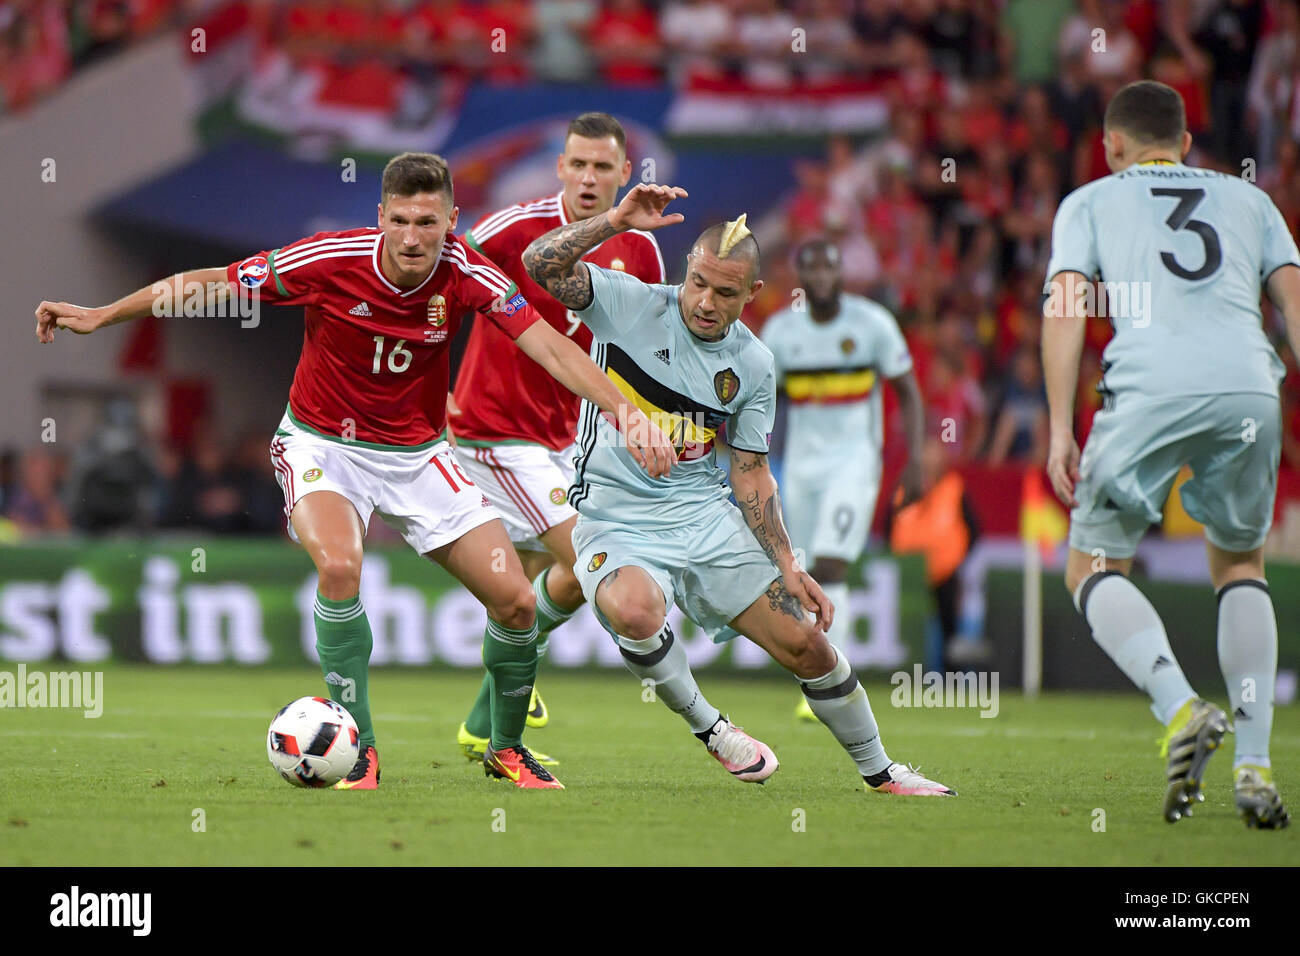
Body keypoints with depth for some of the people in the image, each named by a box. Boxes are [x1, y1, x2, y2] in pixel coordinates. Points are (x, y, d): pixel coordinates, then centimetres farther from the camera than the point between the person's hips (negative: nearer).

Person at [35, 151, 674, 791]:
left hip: (417, 453, 3)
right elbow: (212, 283, -11)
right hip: (322, 444, -3)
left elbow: (550, 347, -19)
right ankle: (357, 748, -18)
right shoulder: (329, 260, -21)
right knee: (340, 565, -33)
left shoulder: (464, 273, -16)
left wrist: (625, 412, -32)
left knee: (515, 599, -6)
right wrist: (99, 317, -7)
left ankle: (506, 748, 20)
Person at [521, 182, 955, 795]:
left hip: (706, 516, 4)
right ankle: (707, 728, -9)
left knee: (807, 645, 0)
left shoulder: (752, 365, 2)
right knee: (635, 611, -37)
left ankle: (880, 772, 24)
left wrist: (787, 567, 1)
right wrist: (619, 220, -27)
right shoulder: (631, 306, -8)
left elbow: (751, 474, 9)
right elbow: (541, 264, -20)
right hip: (615, 520, -3)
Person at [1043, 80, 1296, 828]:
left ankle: (1182, 709, -16)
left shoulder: (1090, 202, 22)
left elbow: (1066, 306, 8)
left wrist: (1060, 430, 2)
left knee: (1095, 568, 11)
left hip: (1152, 387, -3)